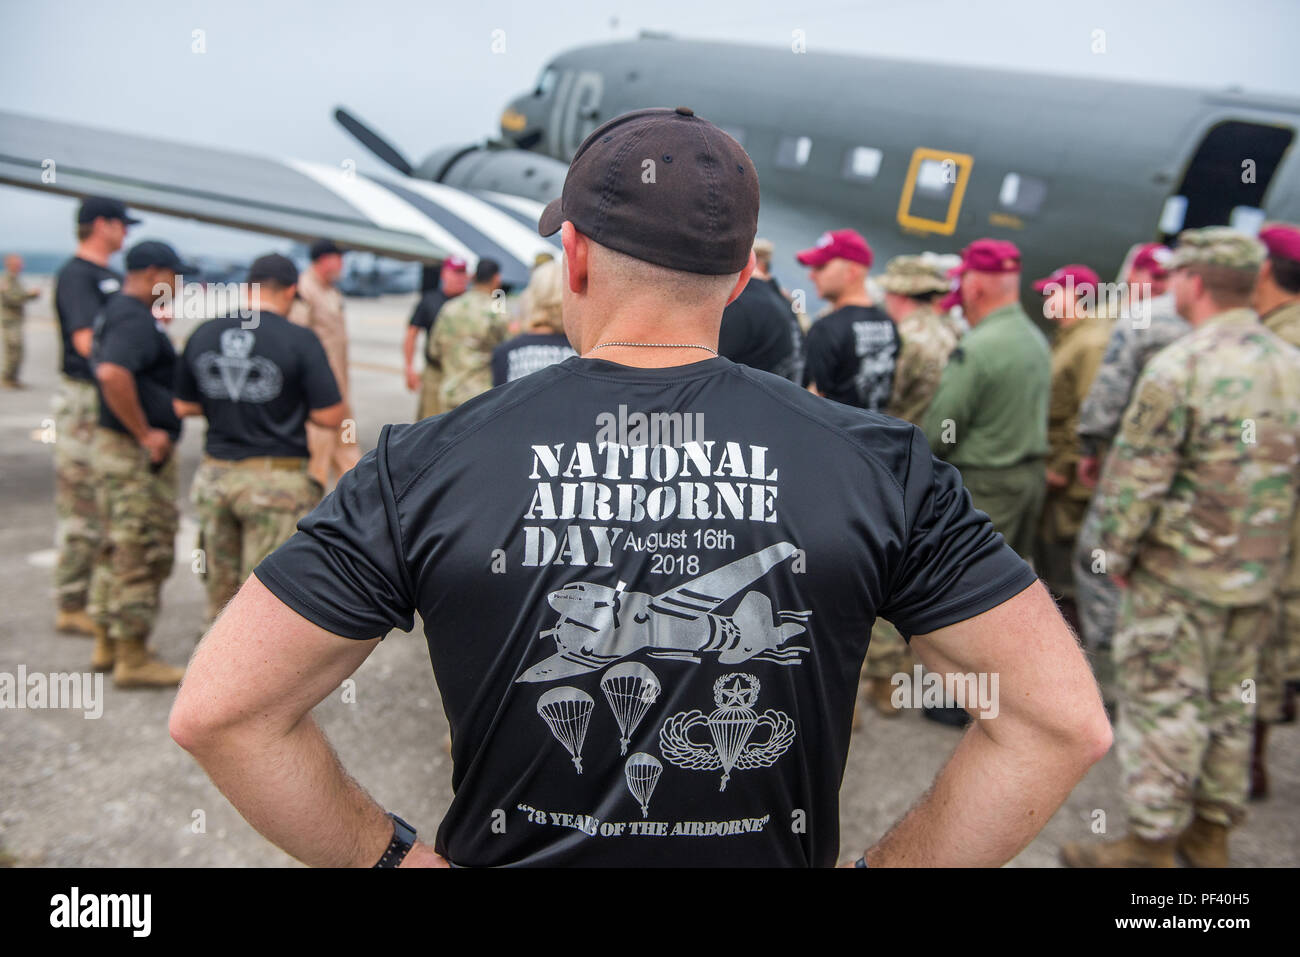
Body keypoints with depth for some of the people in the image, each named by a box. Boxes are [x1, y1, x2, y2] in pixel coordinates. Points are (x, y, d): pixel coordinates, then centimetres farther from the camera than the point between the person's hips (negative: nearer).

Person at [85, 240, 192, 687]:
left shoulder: (113, 312, 14)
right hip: (139, 453, -10)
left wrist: (159, 322, 21)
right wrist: (144, 433, -25)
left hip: (113, 444, 10)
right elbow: (112, 373, -34)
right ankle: (132, 658, 7)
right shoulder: (136, 320, -18)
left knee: (119, 548, 18)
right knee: (145, 553, -2)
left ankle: (107, 645, 29)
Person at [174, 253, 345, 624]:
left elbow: (183, 406, 11)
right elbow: (330, 416, -12)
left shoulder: (203, 335, 4)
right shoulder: (300, 340, -12)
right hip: (276, 481, -5)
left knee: (221, 592, 19)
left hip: (214, 476, 5)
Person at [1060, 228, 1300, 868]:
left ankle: (1152, 843, 14)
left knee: (1162, 704, 3)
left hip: (1178, 574, -7)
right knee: (1231, 703, 17)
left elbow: (1135, 478, -18)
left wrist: (1117, 552, -6)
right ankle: (1211, 831, 31)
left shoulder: (1178, 366, -18)